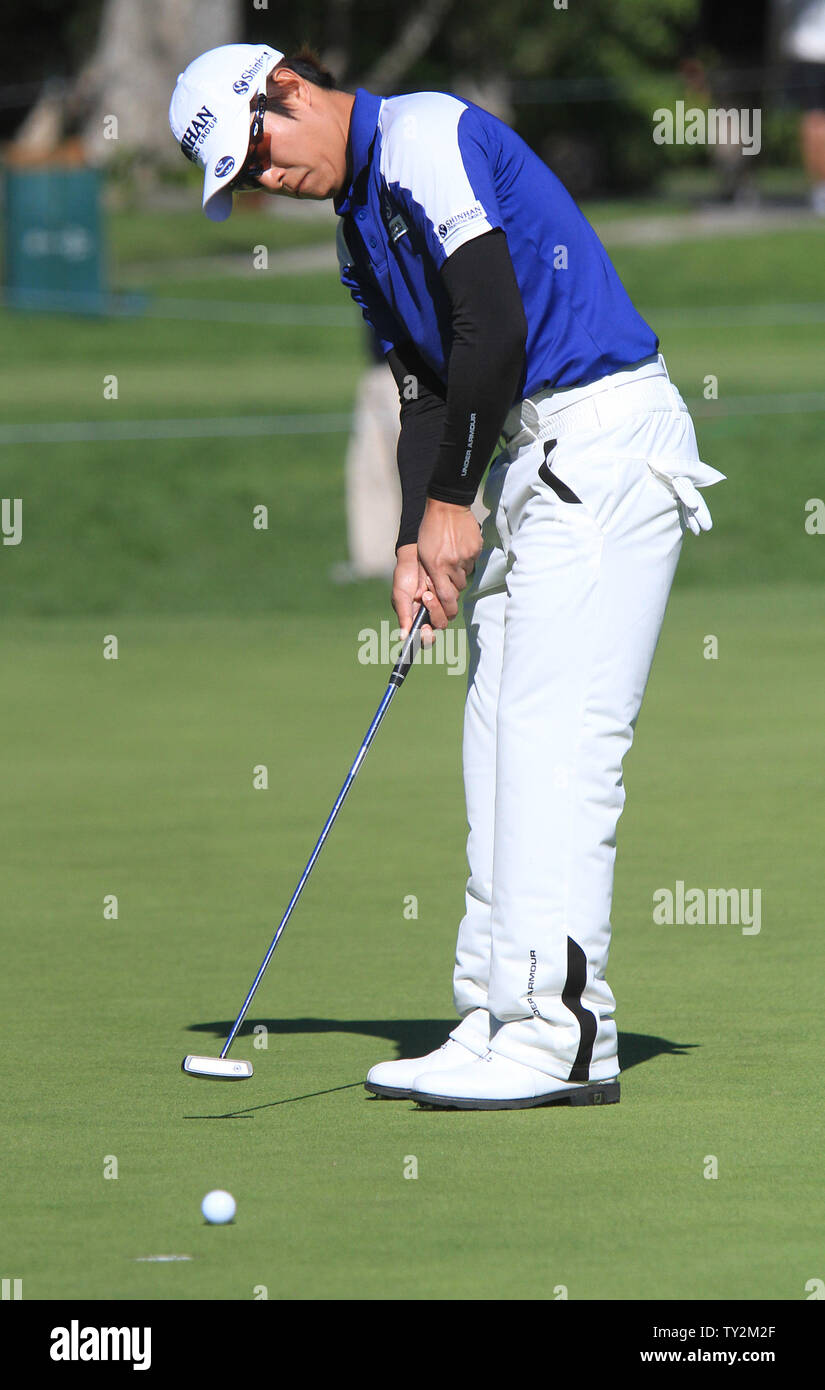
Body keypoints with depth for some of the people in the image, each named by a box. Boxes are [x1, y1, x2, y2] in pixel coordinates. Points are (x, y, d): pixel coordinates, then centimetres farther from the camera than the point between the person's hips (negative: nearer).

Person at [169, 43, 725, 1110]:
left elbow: (494, 330, -18)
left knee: (556, 732, -14)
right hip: (534, 453, 10)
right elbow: (425, 392, 16)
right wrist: (414, 543, 0)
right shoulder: (361, 227, 19)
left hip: (604, 434, -10)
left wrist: (449, 503, -10)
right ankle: (500, 1022, 8)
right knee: (501, 737, 7)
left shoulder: (426, 137, -11)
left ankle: (556, 1030, -16)